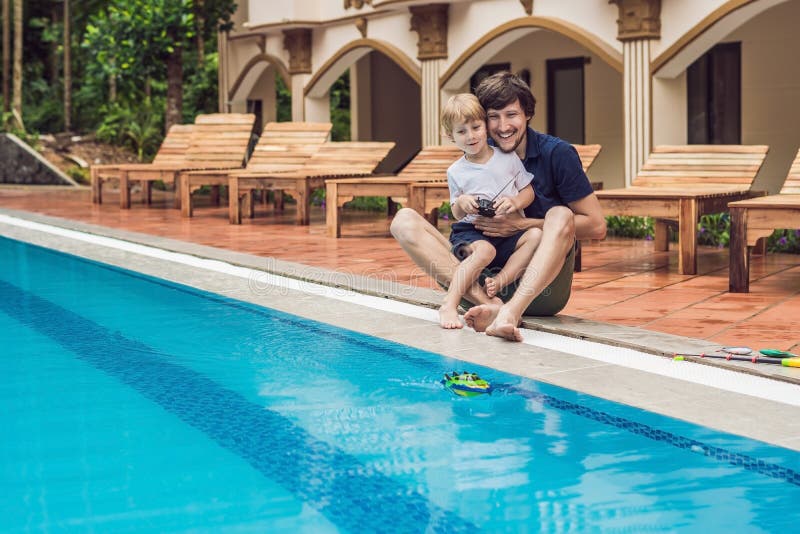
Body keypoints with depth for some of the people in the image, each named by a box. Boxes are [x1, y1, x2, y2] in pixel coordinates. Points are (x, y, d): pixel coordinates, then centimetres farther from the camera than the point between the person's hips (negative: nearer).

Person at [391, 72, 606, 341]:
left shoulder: (557, 153, -3)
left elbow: (596, 226, -4)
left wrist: (523, 224, -10)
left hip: (541, 286, -3)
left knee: (560, 215, -30)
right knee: (404, 220, -12)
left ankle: (510, 312, -51)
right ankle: (489, 304, -35)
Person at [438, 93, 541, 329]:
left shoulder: (508, 159, 7)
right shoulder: (455, 172, 6)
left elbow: (529, 192, 10)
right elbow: (457, 215, 11)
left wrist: (515, 201, -13)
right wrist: (461, 204, -14)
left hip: (508, 231, 2)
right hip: (472, 231, -2)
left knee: (536, 235, -26)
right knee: (484, 250, -36)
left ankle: (499, 281, -32)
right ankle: (449, 305, -42)